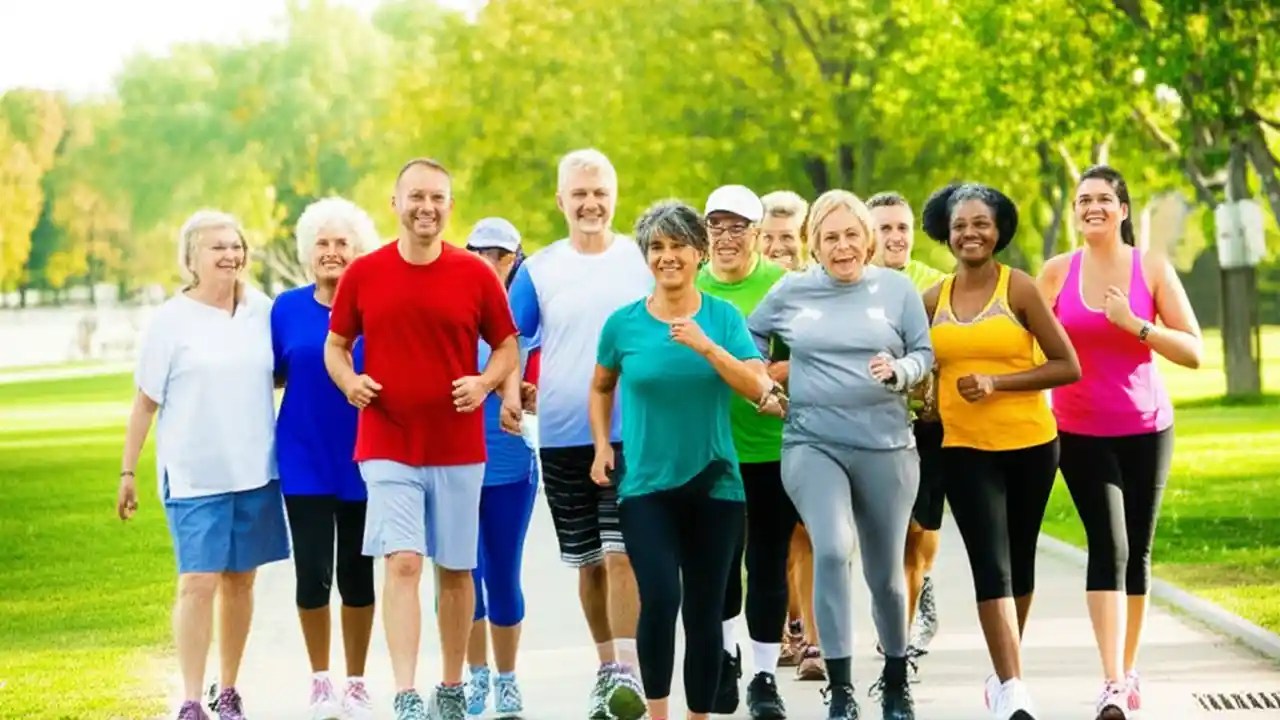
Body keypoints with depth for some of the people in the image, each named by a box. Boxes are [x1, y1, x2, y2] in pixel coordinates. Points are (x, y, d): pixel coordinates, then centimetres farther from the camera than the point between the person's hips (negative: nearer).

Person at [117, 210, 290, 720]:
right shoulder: (172, 319, -4)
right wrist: (128, 472, -2)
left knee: (240, 580, 10)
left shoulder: (262, 310, 6)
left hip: (256, 470, 4)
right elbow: (145, 402, -1)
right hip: (194, 476, -4)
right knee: (198, 583, -10)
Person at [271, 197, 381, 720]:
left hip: (363, 460, -1)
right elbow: (272, 376, 8)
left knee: (356, 574, 6)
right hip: (305, 462, 1)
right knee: (312, 573, -2)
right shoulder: (287, 309, 2)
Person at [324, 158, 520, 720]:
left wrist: (486, 382, -12)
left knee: (455, 568, 10)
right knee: (402, 562, -12)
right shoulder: (363, 273, 0)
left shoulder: (475, 274, -1)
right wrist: (348, 380, -10)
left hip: (458, 448, 1)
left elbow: (507, 346, 7)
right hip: (387, 447, -1)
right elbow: (335, 344, 10)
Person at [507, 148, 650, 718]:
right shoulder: (538, 270, 4)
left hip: (630, 433, -2)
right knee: (588, 561, 11)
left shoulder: (645, 261, 2)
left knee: (620, 552, -15)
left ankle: (627, 671, -16)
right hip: (562, 437, 2)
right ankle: (606, 668, 23)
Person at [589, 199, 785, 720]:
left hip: (714, 483, 1)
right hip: (645, 484, -1)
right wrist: (602, 445, 3)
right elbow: (601, 388, 16)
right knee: (660, 598, -17)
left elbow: (758, 388, -11)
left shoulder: (724, 317, 0)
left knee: (705, 609, 5)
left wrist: (706, 347, -22)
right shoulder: (624, 323, 0)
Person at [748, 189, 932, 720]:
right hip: (813, 443, -1)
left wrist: (899, 371, -17)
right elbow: (752, 337, 20)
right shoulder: (791, 291, 6)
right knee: (832, 550, -23)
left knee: (885, 573, 9)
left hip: (885, 446, 1)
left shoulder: (897, 289, 4)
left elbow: (924, 354, 4)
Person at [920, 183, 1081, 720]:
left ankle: (1005, 672, 30)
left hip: (1028, 444, -1)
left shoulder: (1019, 289, -6)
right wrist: (927, 397, 2)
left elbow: (1068, 366, -9)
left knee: (1019, 560, 12)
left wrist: (997, 382, -17)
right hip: (964, 448, 1)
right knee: (990, 563, -11)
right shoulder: (934, 299, 5)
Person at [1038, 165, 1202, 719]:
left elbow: (1193, 352, -7)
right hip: (1080, 433, -1)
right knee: (1109, 545, -15)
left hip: (1145, 428, 1)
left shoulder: (1153, 269, -3)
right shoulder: (1057, 273, -1)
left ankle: (1127, 672, 25)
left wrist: (1135, 324, -18)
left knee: (1137, 549, 10)